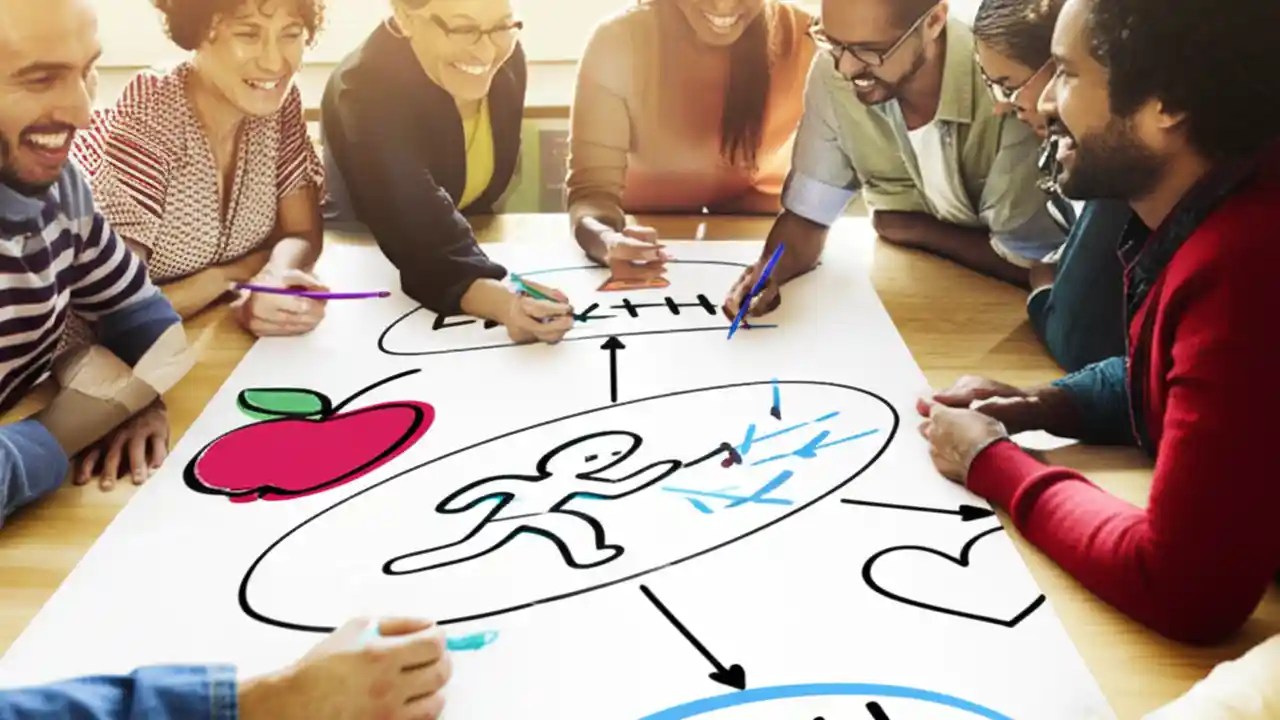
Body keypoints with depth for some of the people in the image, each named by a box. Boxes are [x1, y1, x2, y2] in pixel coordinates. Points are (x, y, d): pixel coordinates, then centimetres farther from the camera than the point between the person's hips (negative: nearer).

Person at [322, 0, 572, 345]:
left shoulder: (507, 60, -10)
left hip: (468, 252, 6)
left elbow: (489, 187, 4)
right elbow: (423, 234, -41)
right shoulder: (366, 90, -29)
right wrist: (503, 302, -58)